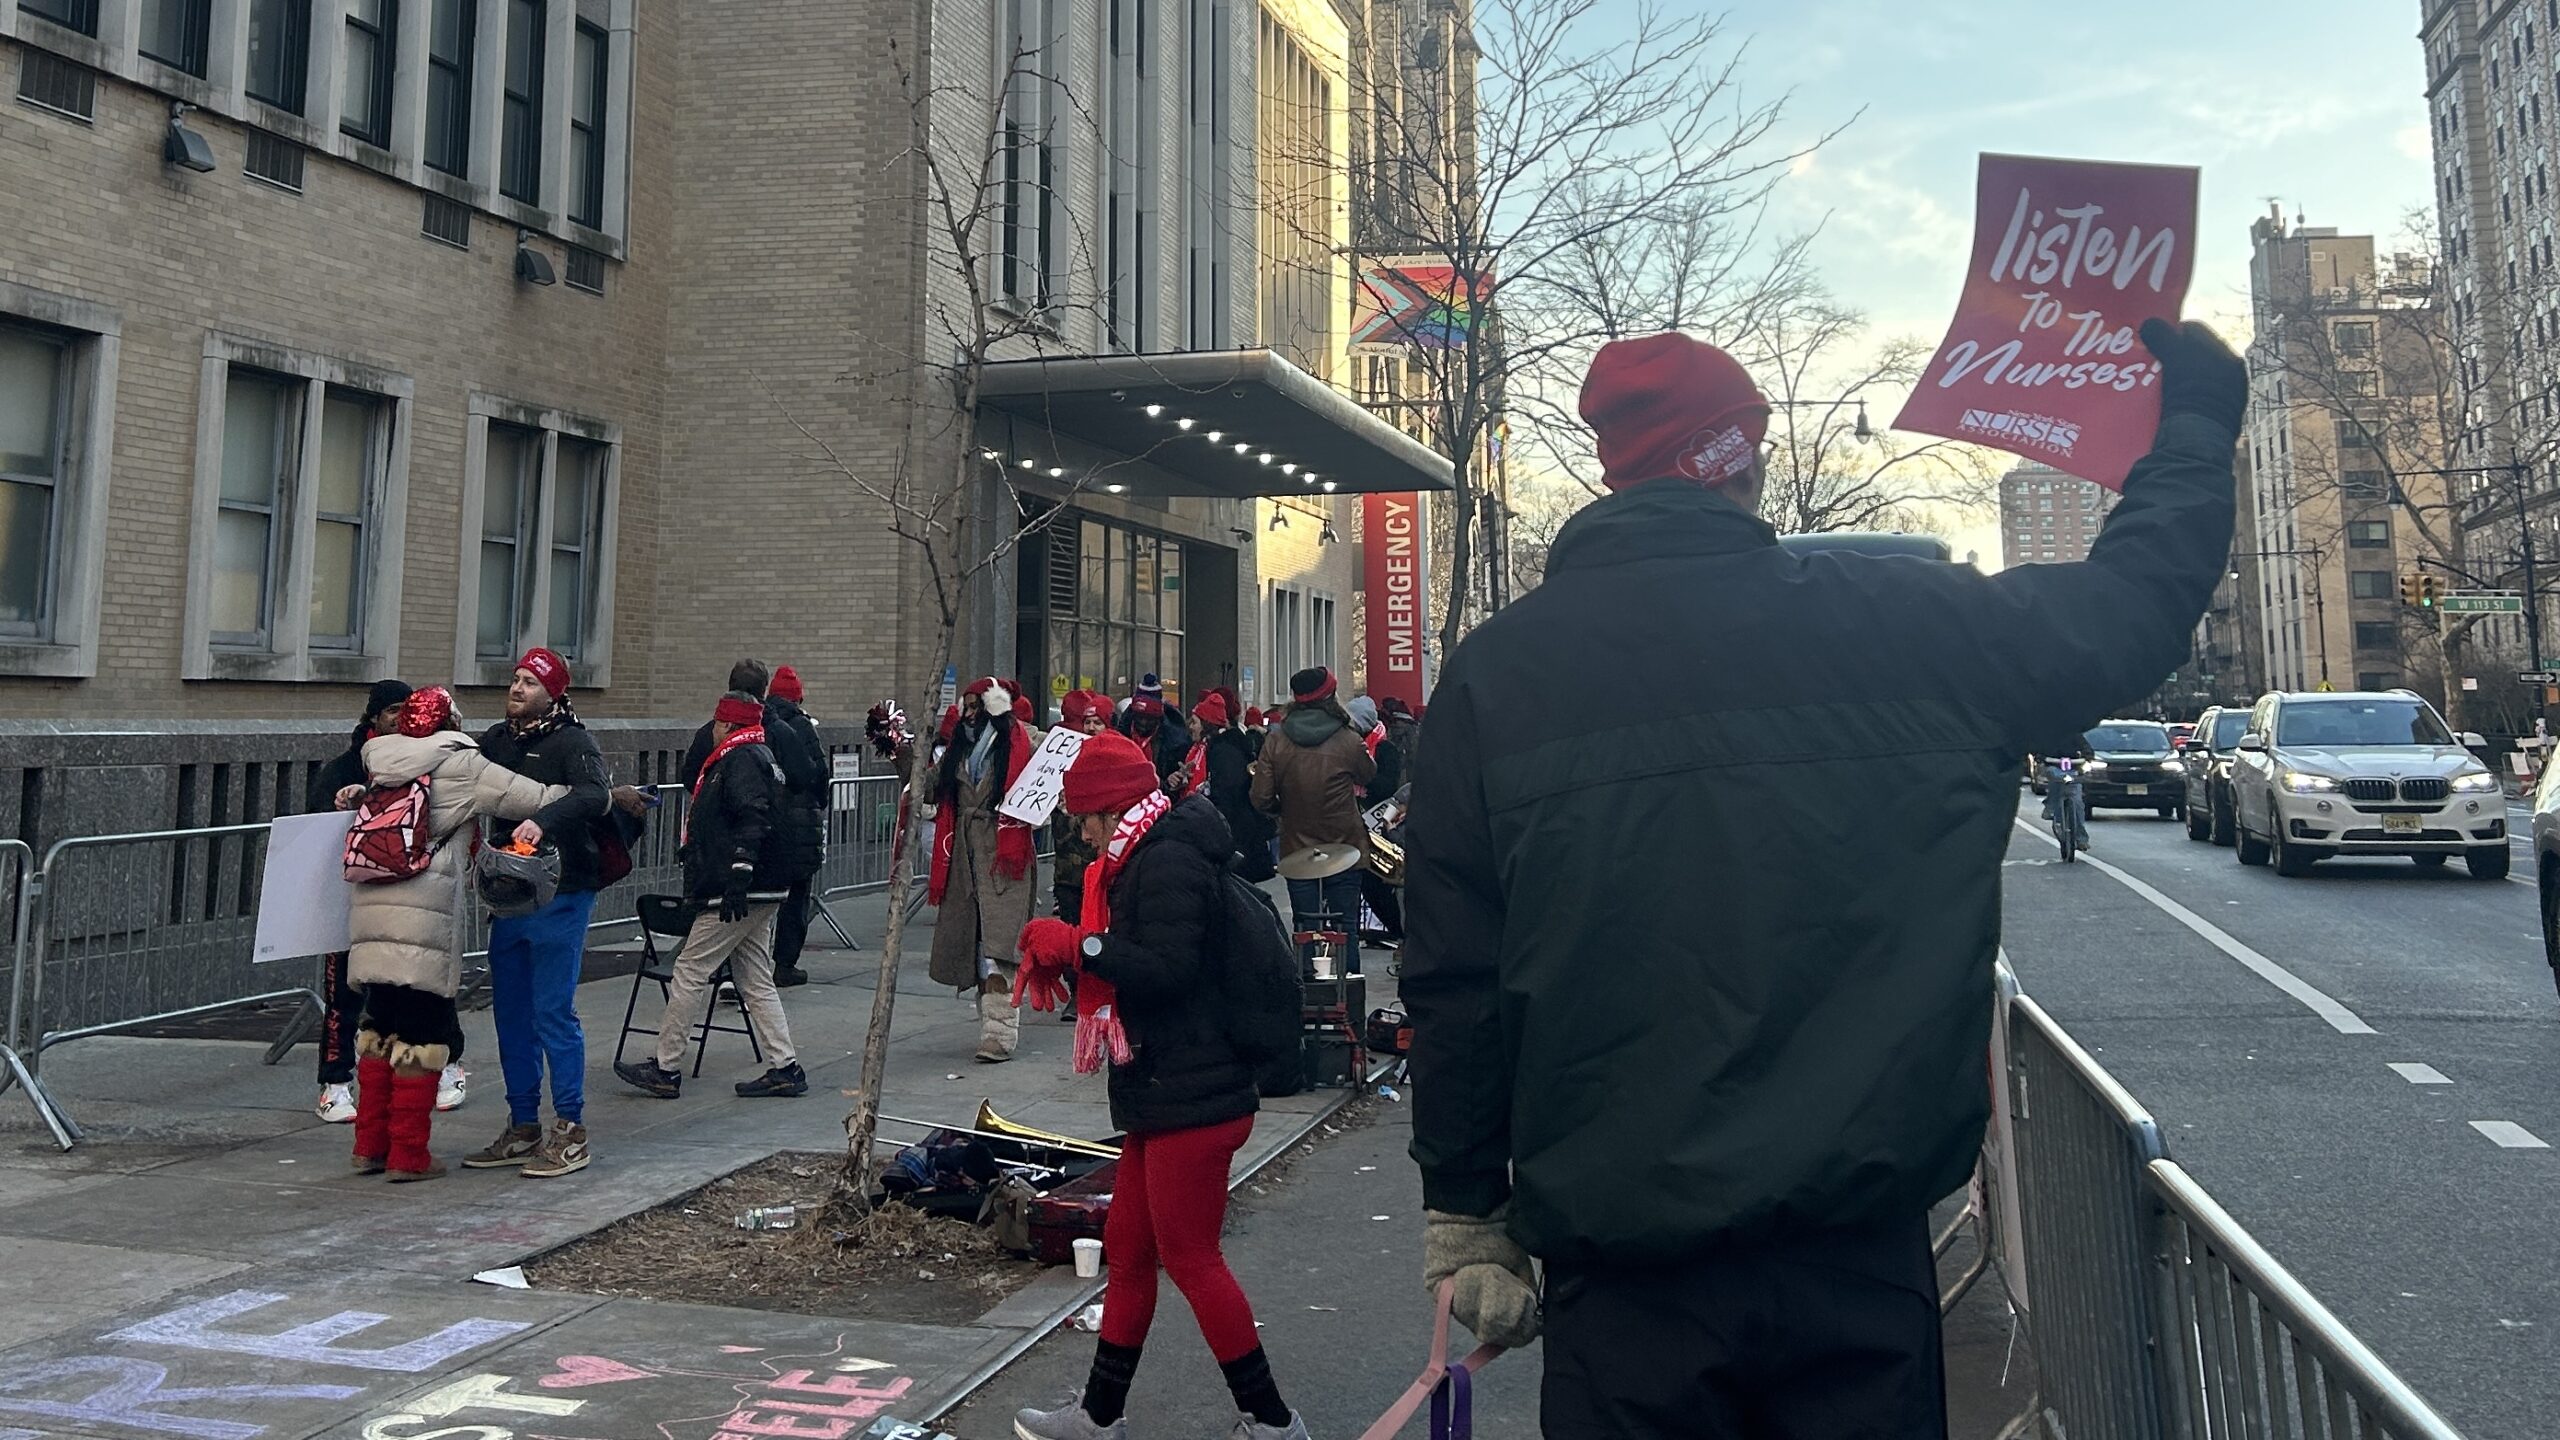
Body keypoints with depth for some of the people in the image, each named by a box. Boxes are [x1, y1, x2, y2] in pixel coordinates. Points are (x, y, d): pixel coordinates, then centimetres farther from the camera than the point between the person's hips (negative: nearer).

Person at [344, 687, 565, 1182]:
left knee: (379, 1029, 16)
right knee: (423, 1036, 2)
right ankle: (409, 1155, 6)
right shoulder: (461, 765, -1)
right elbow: (537, 800, -2)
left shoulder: (382, 767, 16)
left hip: (370, 915, 7)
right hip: (423, 922, -6)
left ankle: (370, 1146, 22)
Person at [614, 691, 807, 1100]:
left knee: (690, 973, -2)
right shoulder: (761, 756, 20)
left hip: (734, 895, -11)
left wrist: (738, 874, -30)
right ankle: (785, 1068, 10)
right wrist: (691, 848, 35)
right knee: (755, 980, 11)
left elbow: (752, 820, -25)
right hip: (764, 893, 11)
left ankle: (665, 1069, 5)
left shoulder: (742, 760, -12)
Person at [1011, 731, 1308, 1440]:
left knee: (1189, 1255, -2)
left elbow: (1167, 969, -27)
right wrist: (1080, 954, 9)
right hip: (1167, 1094, 11)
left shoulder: (1166, 863, -18)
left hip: (1191, 1098, -11)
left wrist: (1082, 945, -19)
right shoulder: (1155, 858, 16)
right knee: (1128, 1245, 17)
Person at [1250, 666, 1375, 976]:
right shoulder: (1348, 741, -12)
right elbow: (1369, 775, 8)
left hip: (1297, 852, 2)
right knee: (1345, 928, 8)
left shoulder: (1275, 741, -7)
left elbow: (1261, 799, -8)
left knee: (1305, 929, 9)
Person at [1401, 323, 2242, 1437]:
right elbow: (2133, 600, 11)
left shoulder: (1496, 670, -5)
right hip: (1860, 1251, 1)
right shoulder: (1902, 624, -4)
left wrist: (1465, 1211, 5)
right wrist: (2195, 418, 29)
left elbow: (1453, 975, -5)